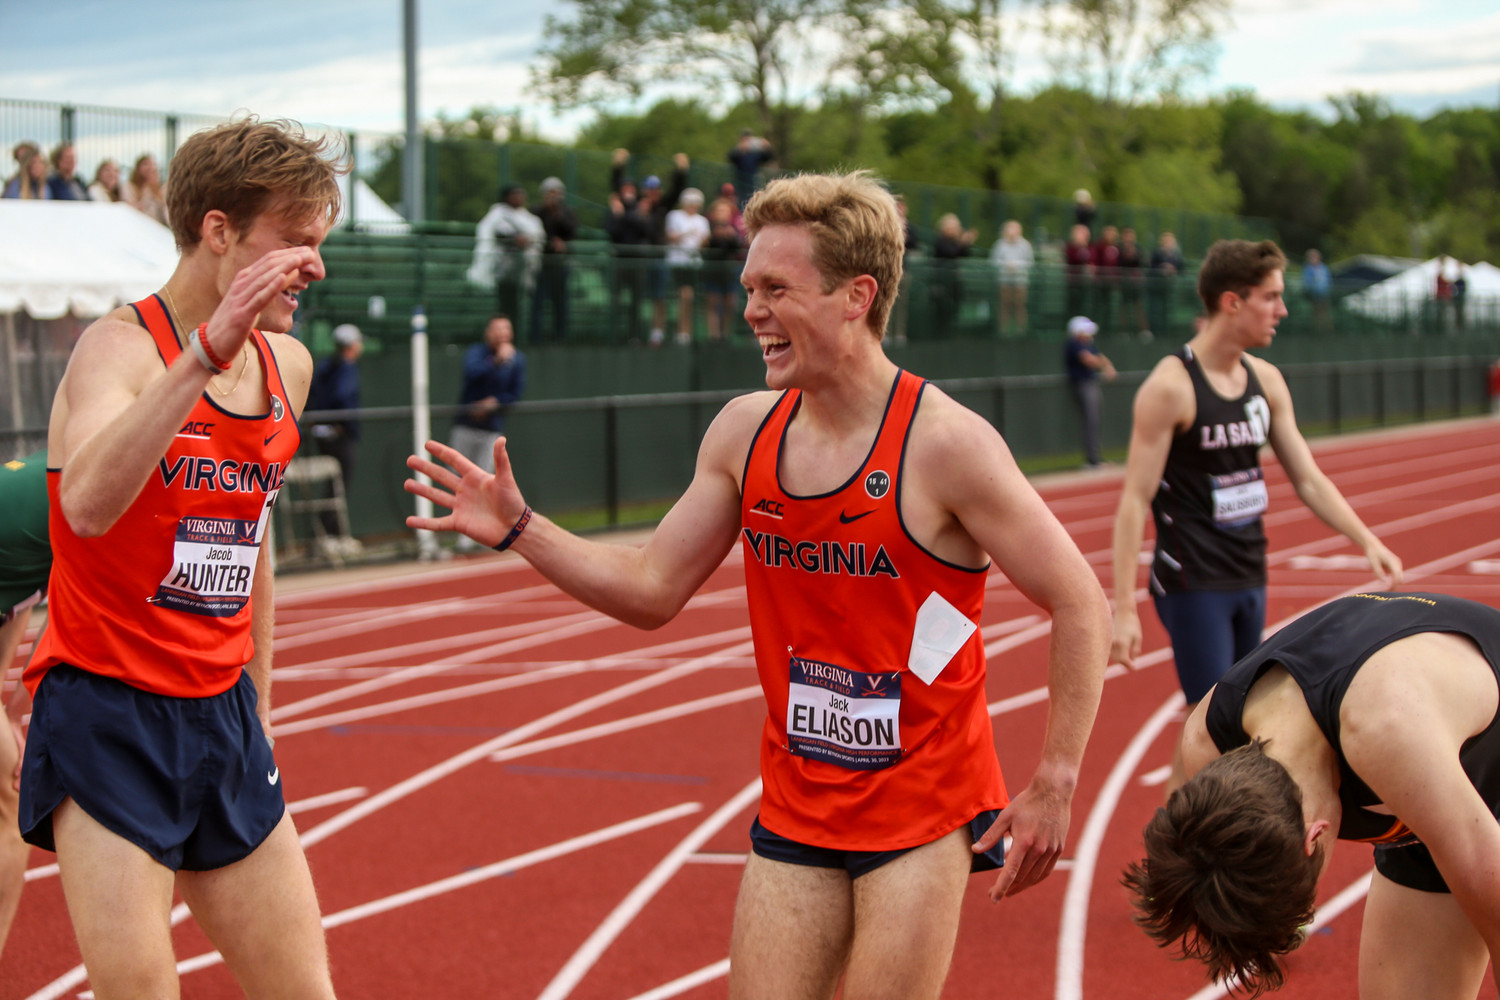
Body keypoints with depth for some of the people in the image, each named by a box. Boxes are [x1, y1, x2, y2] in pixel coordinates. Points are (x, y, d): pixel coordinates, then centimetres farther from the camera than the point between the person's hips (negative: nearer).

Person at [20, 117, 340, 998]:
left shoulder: (289, 364, 9)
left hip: (222, 718, 7)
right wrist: (203, 353, -40)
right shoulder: (121, 345, -13)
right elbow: (87, 506, -35)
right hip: (107, 717, -7)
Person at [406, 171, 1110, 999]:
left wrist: (1052, 788, -13)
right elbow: (652, 590, 8)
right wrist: (516, 529, -2)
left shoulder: (945, 443, -16)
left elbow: (1079, 605, -12)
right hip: (794, 811, 5)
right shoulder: (745, 432, 1)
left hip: (924, 813, -5)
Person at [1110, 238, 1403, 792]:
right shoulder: (1170, 386, -15)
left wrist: (1367, 540, -1)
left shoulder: (1265, 380, 8)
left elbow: (1308, 478, 13)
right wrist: (1123, 607, -20)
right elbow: (1135, 500, -16)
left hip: (1250, 580, 7)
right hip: (1193, 584, -7)